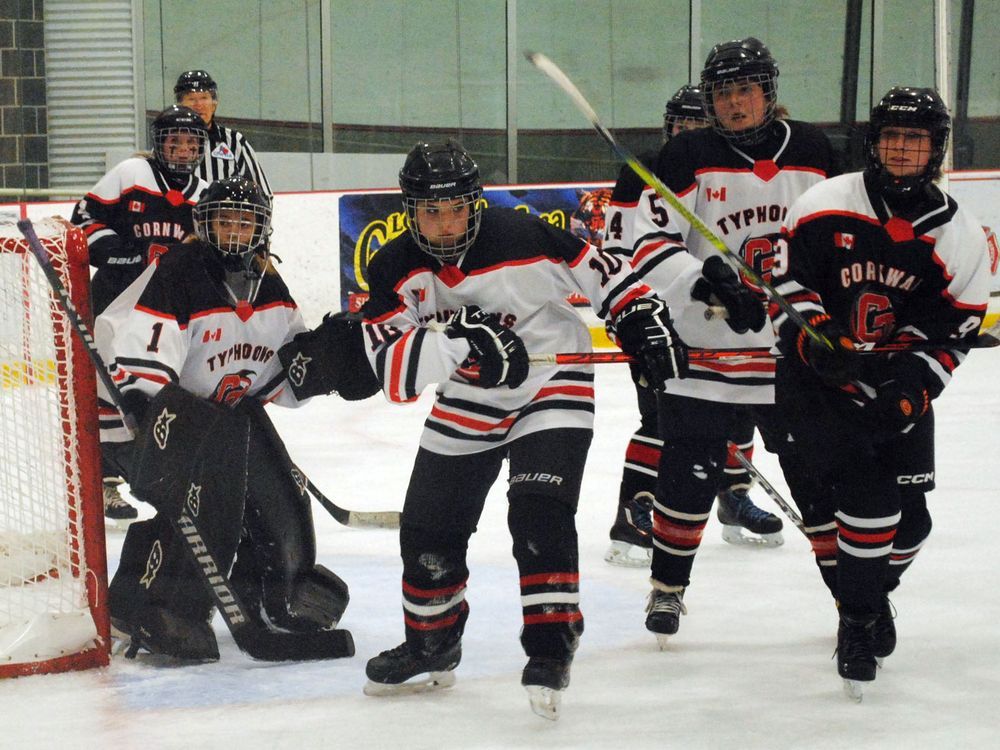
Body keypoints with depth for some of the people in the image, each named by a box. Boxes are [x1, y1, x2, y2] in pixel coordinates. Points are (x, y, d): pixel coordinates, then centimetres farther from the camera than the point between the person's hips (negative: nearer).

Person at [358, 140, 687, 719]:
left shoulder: (521, 237, -24)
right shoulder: (394, 270, -14)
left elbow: (598, 269, -9)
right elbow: (395, 373, -25)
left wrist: (645, 322, -13)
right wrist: (457, 338, -38)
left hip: (552, 385, -4)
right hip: (467, 404, 5)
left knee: (539, 514, -21)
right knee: (429, 527, 8)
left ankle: (551, 649, -12)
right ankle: (432, 647, 31)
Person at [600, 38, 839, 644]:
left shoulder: (813, 152, 4)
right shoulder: (690, 157, -7)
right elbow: (638, 237, -14)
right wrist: (705, 280, -25)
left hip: (797, 350, 2)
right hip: (703, 346, -2)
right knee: (690, 473, 1)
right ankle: (669, 586, 21)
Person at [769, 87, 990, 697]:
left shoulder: (962, 239, -6)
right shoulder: (825, 205, -9)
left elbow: (950, 339, -6)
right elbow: (789, 279, -3)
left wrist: (905, 396, -19)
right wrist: (813, 337, -19)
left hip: (899, 387, 3)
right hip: (817, 376, -3)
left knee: (908, 519, 3)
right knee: (865, 496, -18)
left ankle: (868, 590, 36)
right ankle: (859, 621, -1)